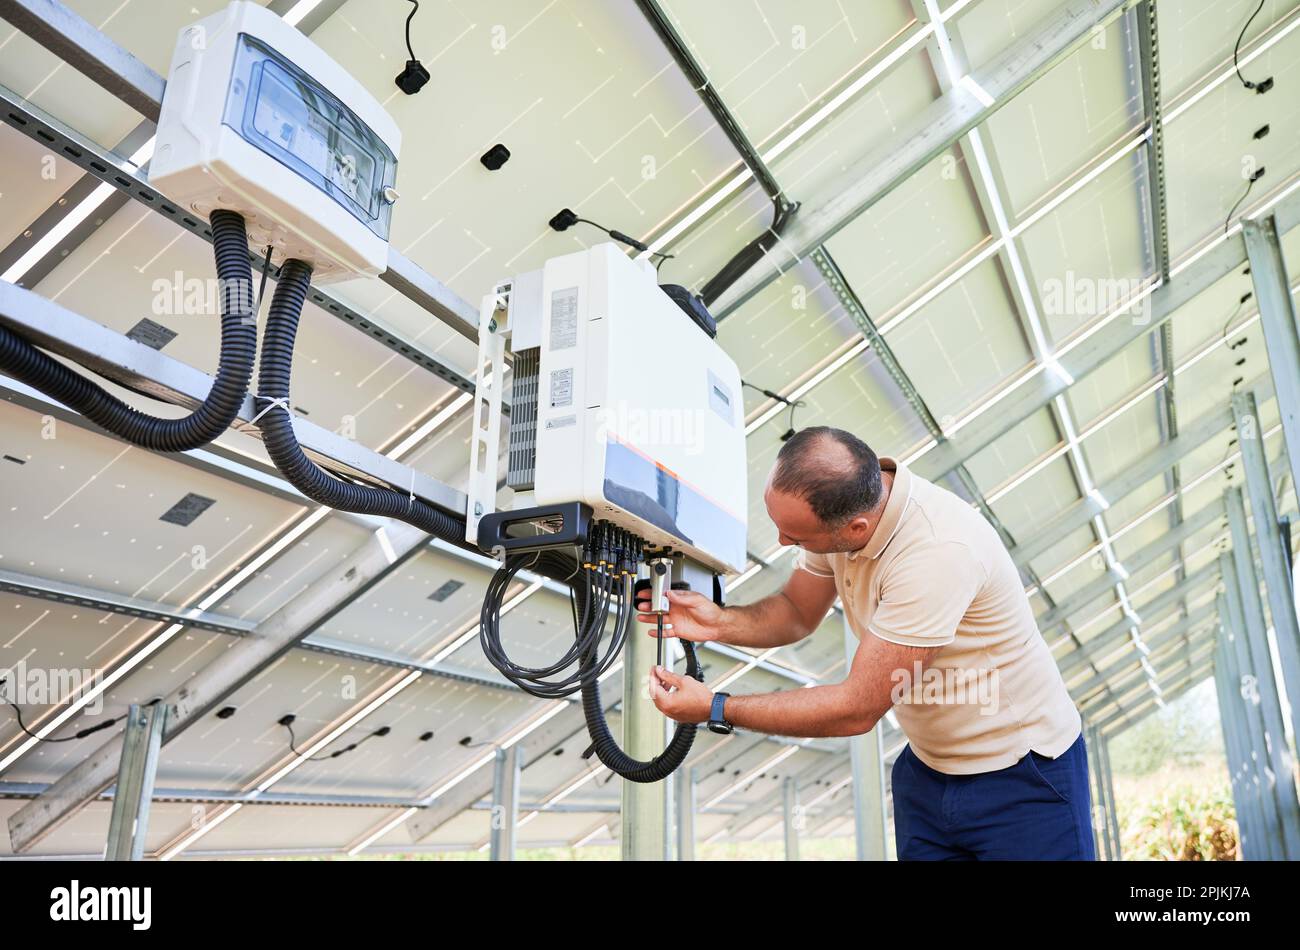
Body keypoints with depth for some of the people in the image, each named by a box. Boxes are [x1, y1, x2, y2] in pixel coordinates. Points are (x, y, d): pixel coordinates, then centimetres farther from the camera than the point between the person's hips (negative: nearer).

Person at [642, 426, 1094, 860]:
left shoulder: (938, 552, -35)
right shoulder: (833, 505, -12)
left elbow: (857, 710, -29)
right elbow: (797, 611, 5)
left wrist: (715, 709, -23)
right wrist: (720, 622, -14)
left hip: (1023, 775, -6)